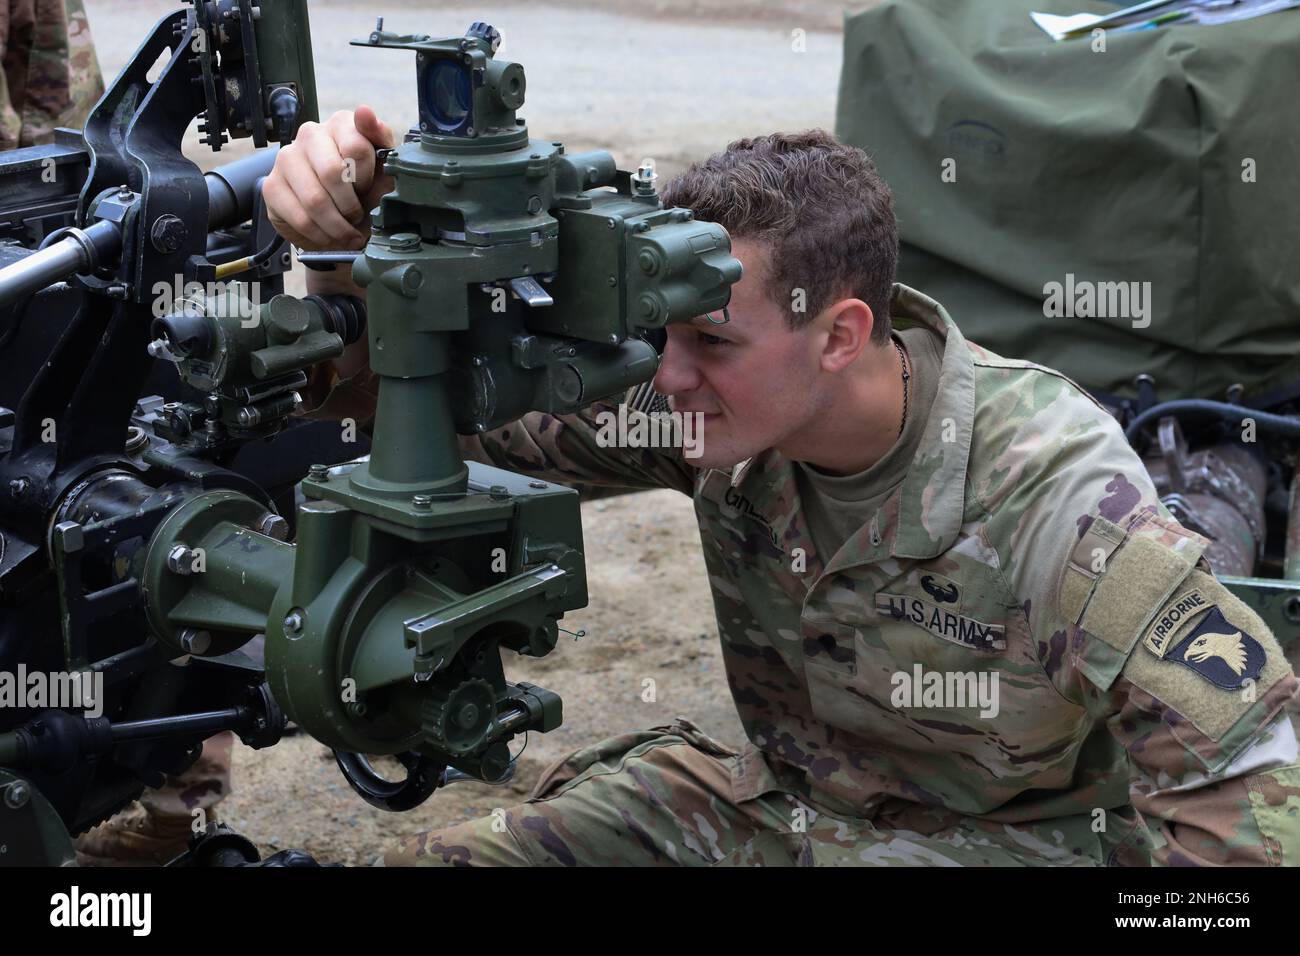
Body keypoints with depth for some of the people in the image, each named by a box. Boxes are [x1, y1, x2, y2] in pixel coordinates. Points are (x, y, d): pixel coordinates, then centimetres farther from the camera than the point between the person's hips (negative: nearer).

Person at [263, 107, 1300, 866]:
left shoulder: (1058, 502, -28)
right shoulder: (728, 413, -14)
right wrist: (353, 238, -24)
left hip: (1008, 837, -4)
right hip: (781, 795, 5)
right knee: (427, 858, -8)